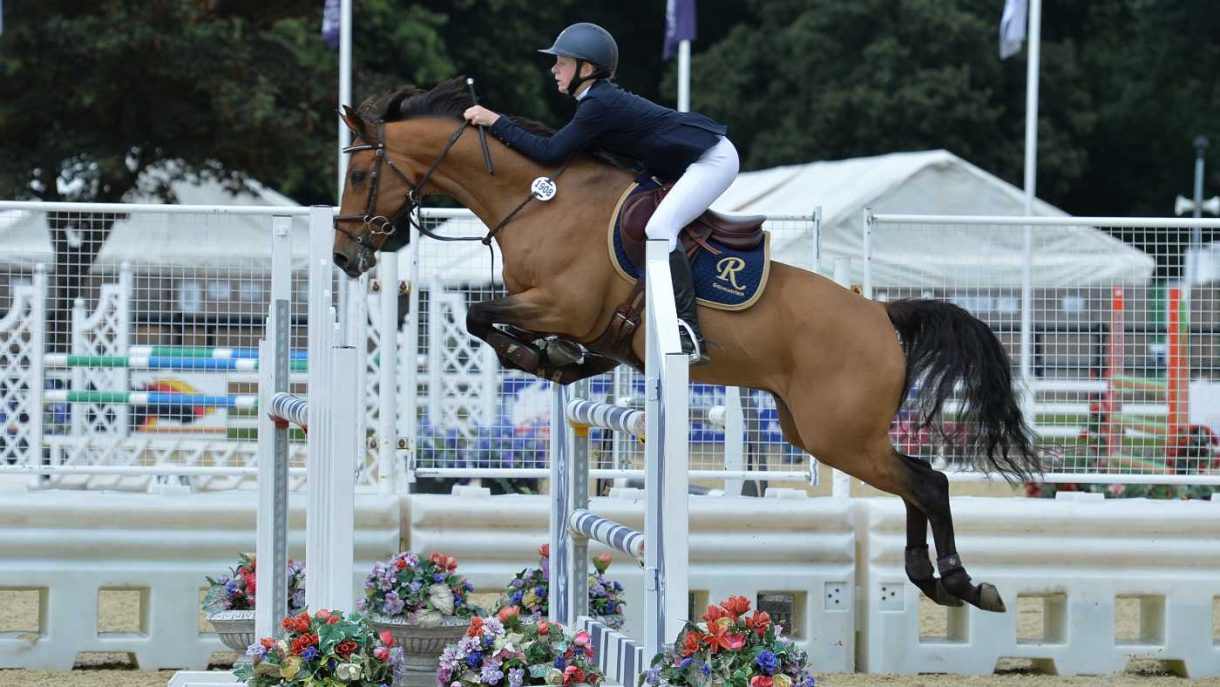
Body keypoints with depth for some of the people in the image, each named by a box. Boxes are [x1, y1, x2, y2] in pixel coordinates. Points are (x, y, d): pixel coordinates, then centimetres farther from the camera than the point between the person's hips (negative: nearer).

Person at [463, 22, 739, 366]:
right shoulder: (600, 99, 10)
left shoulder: (599, 105, -20)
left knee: (659, 227, -23)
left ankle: (689, 335, -27)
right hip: (694, 160, 11)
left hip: (714, 157, -11)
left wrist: (496, 122, -16)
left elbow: (551, 152, -20)